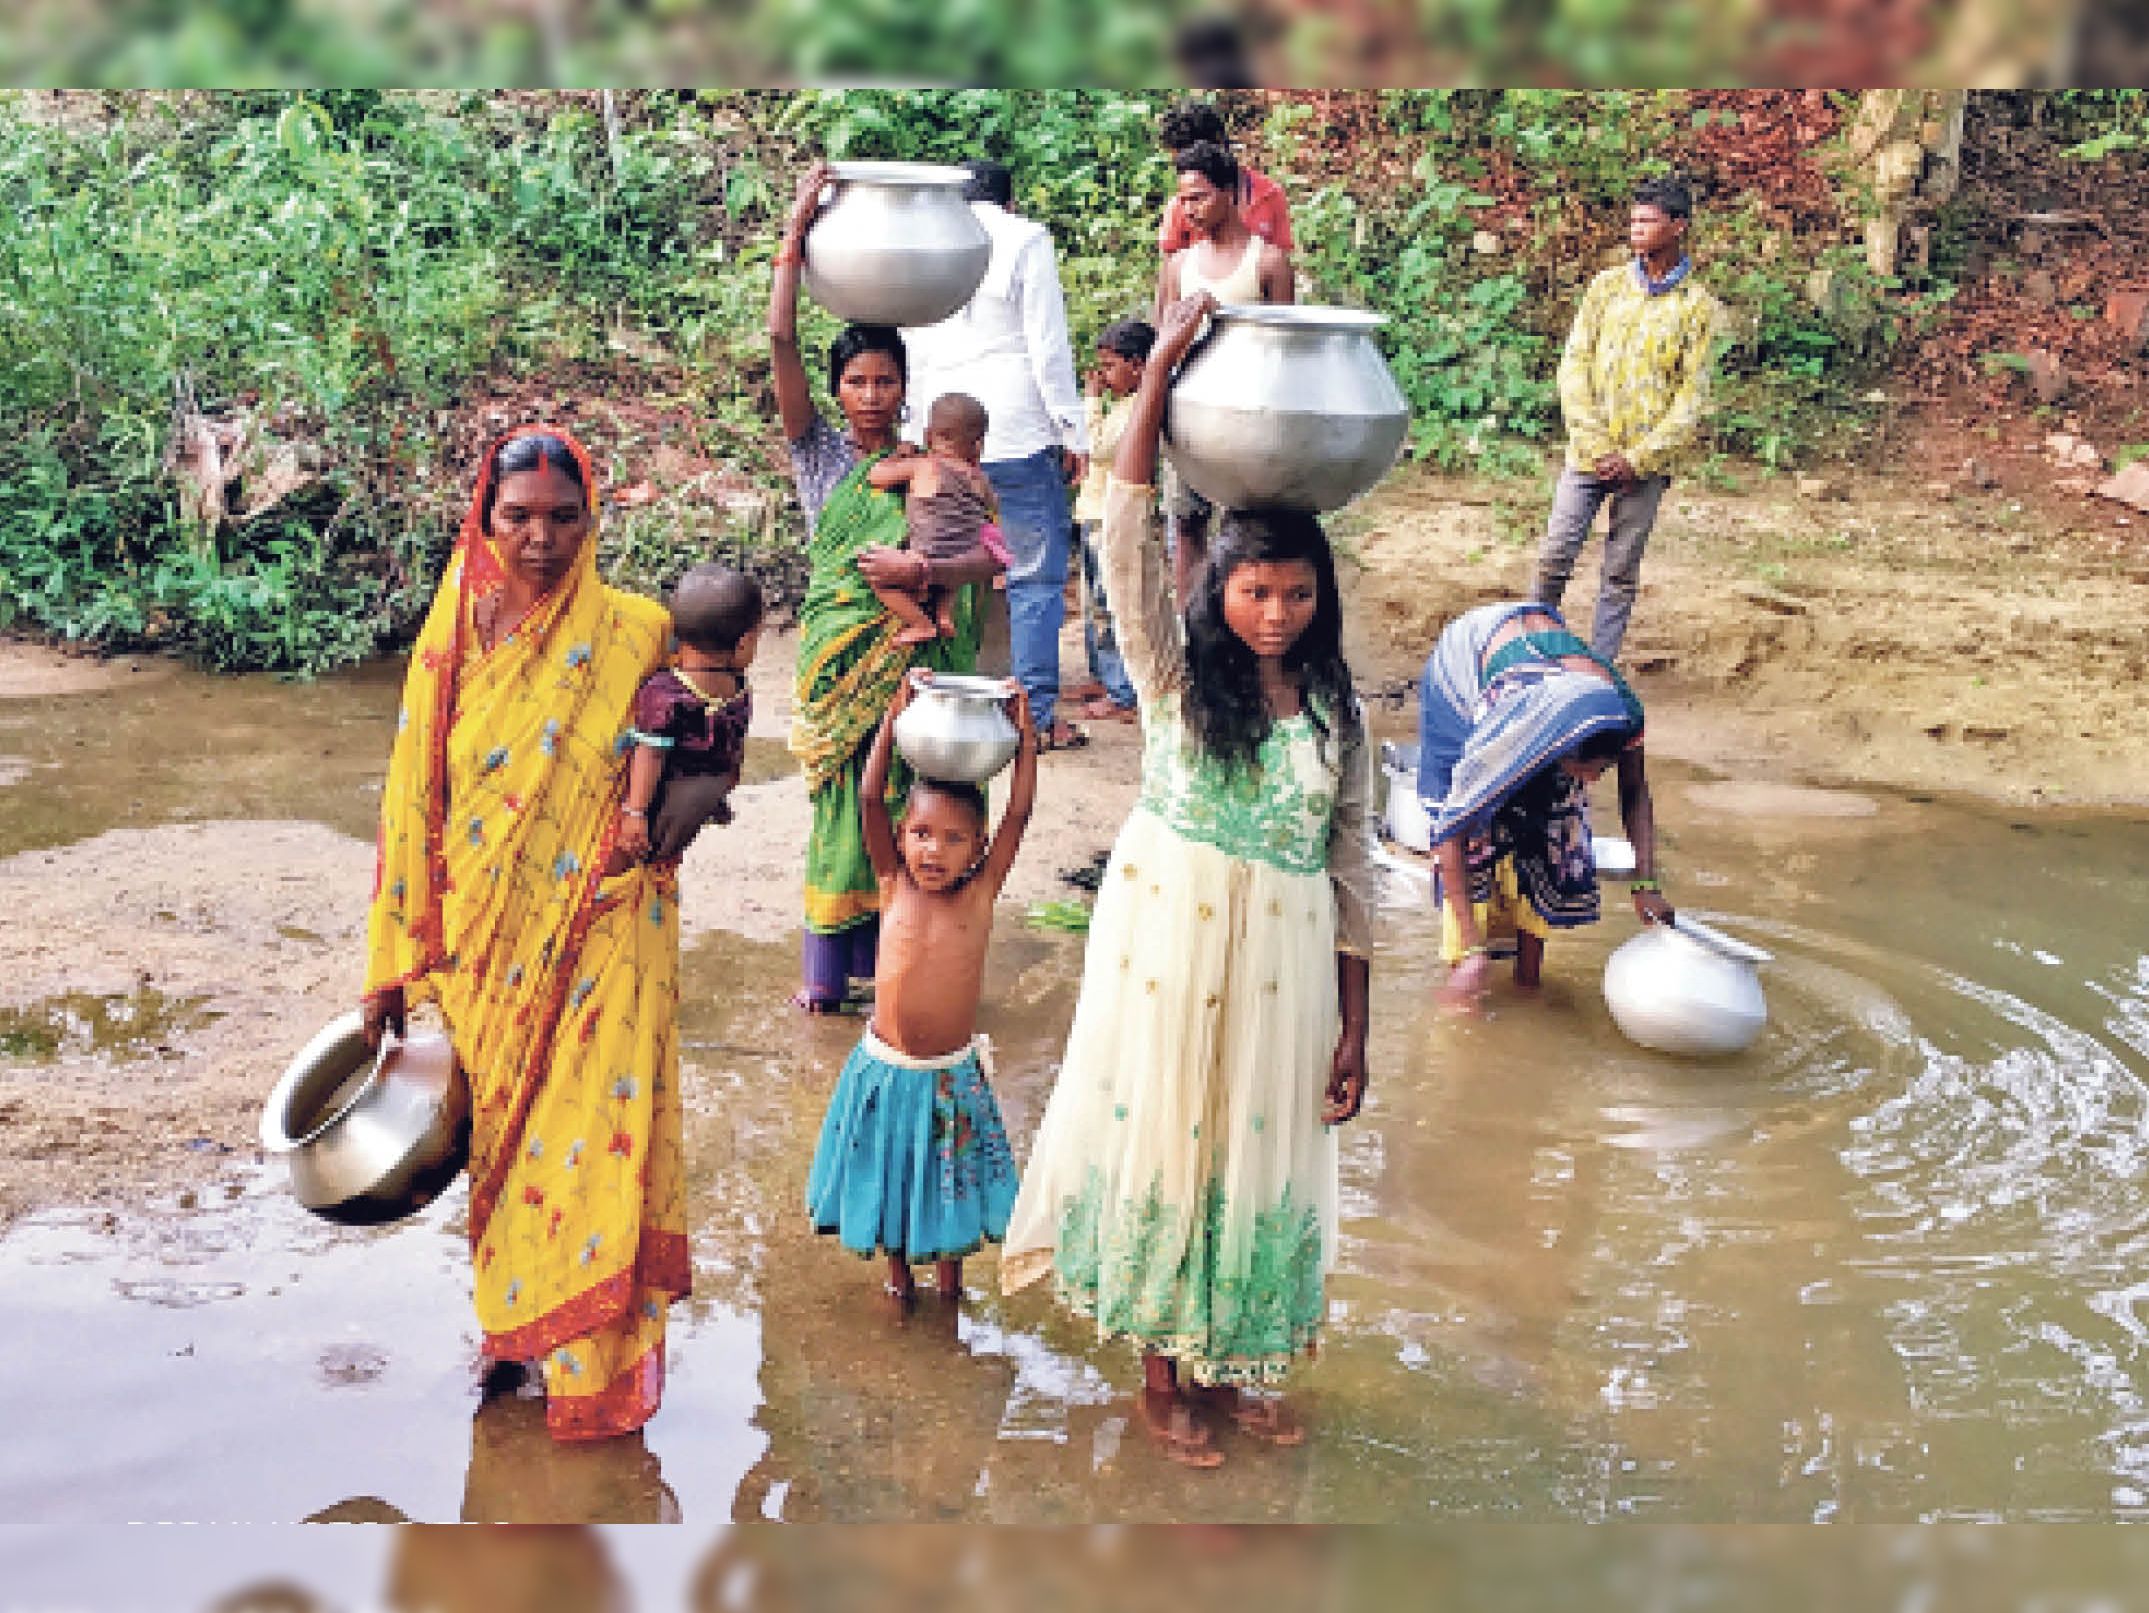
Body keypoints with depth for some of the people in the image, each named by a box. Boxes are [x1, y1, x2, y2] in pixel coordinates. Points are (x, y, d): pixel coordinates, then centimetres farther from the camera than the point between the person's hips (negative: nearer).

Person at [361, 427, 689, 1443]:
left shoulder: (636, 633, -4)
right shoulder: (451, 643, 0)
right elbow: (413, 805, 3)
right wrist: (394, 963, 3)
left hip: (604, 939, -2)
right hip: (485, 942, 2)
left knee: (595, 1139, -5)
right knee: (499, 1136, 14)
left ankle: (597, 1366, 9)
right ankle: (514, 1326, 32)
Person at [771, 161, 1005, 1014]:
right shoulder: (819, 449, 2)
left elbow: (987, 558, -1)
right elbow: (780, 341, -10)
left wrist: (923, 569, -19)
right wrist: (796, 231, -13)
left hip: (910, 653, 1)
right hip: (841, 646, -1)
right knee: (845, 798, 1)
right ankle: (829, 968, 10)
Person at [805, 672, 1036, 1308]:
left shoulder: (980, 895, -9)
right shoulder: (895, 886, -8)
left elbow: (1019, 813, -14)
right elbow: (871, 800, -15)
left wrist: (1025, 738, -17)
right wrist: (894, 720, -20)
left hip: (951, 1074, 0)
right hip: (885, 1067, 1)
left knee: (949, 1172, 18)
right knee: (892, 1165, 18)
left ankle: (949, 1260, 41)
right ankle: (897, 1263, 40)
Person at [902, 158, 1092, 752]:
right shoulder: (1025, 241, -2)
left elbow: (910, 349, 15)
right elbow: (1049, 347, -6)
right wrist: (1073, 432, -2)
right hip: (1019, 436, -5)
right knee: (1036, 578, -1)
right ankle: (1038, 715, -3)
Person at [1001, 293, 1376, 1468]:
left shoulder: (1335, 709, 4)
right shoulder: (1176, 676, -3)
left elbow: (1351, 864, 5)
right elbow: (1126, 539, -16)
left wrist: (1353, 1024, 3)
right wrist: (1160, 373, -22)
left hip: (1285, 961, 3)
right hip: (1172, 940, -2)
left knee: (1259, 1151, 10)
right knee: (1164, 1135, 6)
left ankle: (1227, 1366, 28)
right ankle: (1162, 1379, 20)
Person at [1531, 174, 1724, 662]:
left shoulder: (1699, 307, 0)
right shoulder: (1607, 287, 7)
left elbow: (1691, 397, -3)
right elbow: (1574, 366, 3)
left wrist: (1638, 458, -11)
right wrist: (1594, 447, -7)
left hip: (1645, 464, -2)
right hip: (1588, 453, 2)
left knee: (1622, 573, 4)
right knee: (1555, 557, 0)